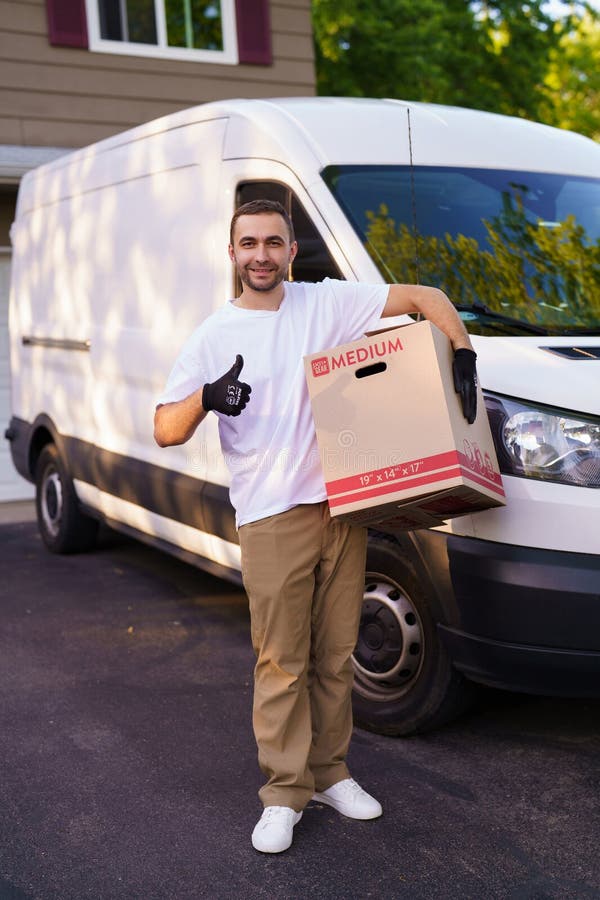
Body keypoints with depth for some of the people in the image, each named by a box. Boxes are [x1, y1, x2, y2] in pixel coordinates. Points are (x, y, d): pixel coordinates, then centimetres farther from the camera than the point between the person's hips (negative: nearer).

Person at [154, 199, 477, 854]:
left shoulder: (329, 303, 5)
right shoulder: (214, 337, 3)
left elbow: (425, 297, 6)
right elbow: (164, 431, -1)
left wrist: (463, 353, -10)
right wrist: (206, 398, -22)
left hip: (342, 507, 2)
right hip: (270, 521, -2)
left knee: (335, 657, 12)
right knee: (282, 664, 0)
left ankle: (330, 774, 27)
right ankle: (285, 794, 13)